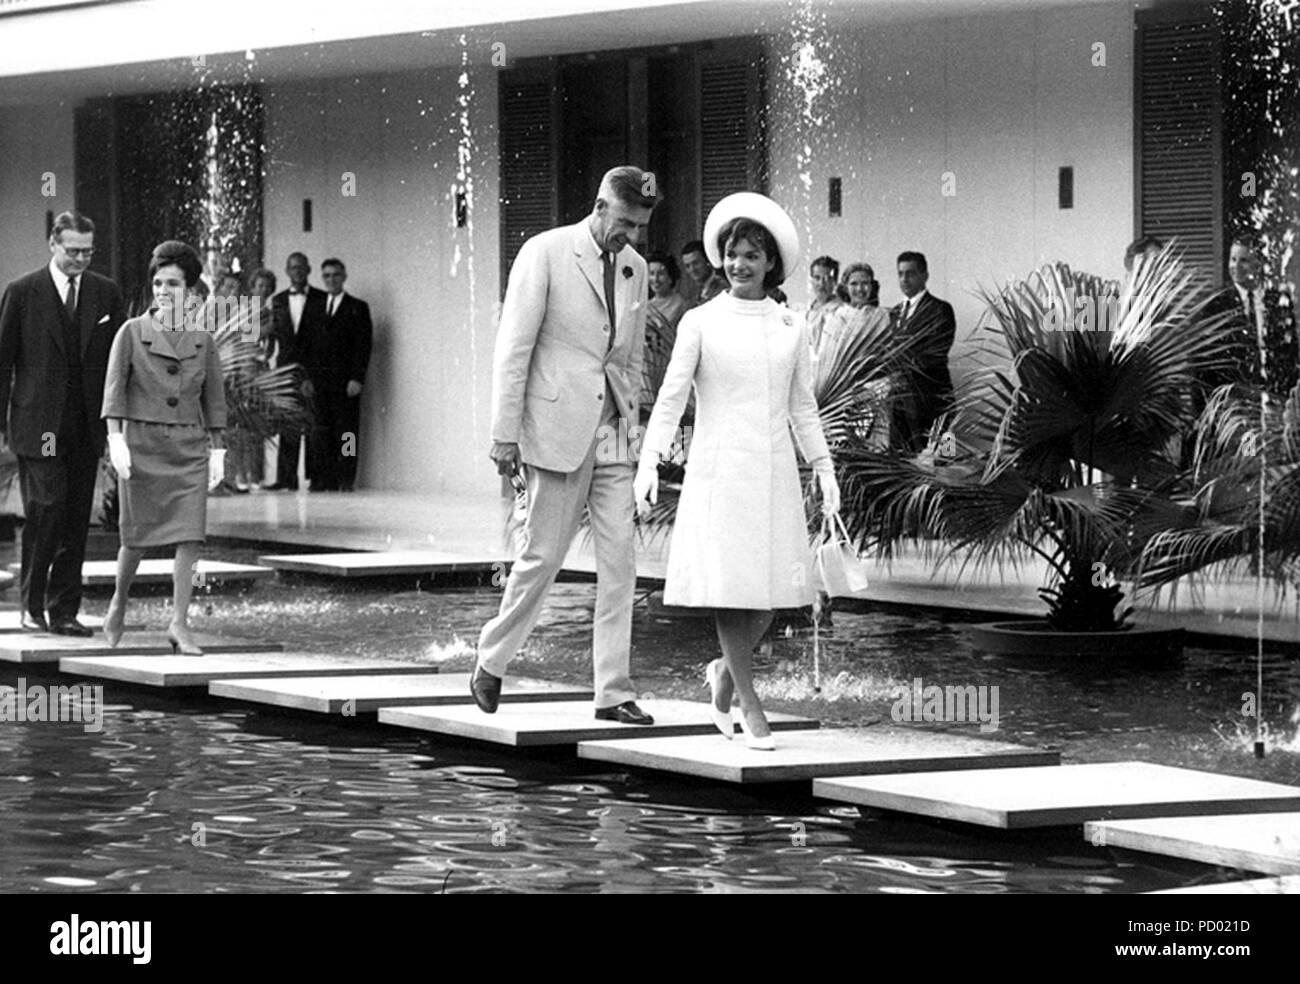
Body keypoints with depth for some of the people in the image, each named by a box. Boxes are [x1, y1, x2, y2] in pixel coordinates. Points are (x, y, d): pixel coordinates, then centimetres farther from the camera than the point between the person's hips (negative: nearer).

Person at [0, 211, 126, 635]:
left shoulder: (106, 293, 8)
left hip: (87, 425, 4)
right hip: (39, 424, -4)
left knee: (76, 521, 5)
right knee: (46, 511, -10)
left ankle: (64, 611, 11)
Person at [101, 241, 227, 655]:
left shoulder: (202, 341, 6)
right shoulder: (132, 333, -1)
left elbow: (214, 399, 12)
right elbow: (114, 390, -6)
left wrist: (218, 450, 10)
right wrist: (115, 439, -17)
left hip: (189, 449, 2)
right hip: (142, 445, -2)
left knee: (190, 536, -8)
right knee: (137, 535, 3)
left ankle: (179, 624, -3)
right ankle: (118, 604, 28)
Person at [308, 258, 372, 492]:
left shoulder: (357, 308, 6)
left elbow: (364, 346, -2)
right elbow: (307, 344, 14)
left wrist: (357, 378, -11)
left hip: (345, 381, -3)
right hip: (318, 380, 3)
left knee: (346, 431, -4)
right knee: (320, 431, -3)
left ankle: (345, 479, -2)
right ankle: (322, 479, -3)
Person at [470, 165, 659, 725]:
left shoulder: (634, 268, 11)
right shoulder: (545, 254, -8)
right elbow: (512, 348, -8)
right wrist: (505, 432, -11)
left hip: (612, 432, 6)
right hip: (557, 427, -5)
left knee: (619, 560, -1)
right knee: (544, 554, -1)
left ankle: (614, 692, 2)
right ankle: (492, 659, 20)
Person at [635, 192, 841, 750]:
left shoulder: (790, 328, 10)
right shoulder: (701, 323, 2)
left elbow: (802, 407, 16)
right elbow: (671, 397, -3)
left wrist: (823, 467, 6)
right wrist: (650, 461, -14)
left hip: (774, 473, 3)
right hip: (718, 469, -3)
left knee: (773, 584, 0)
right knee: (729, 586, -6)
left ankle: (724, 671, 27)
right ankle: (751, 708, 2)